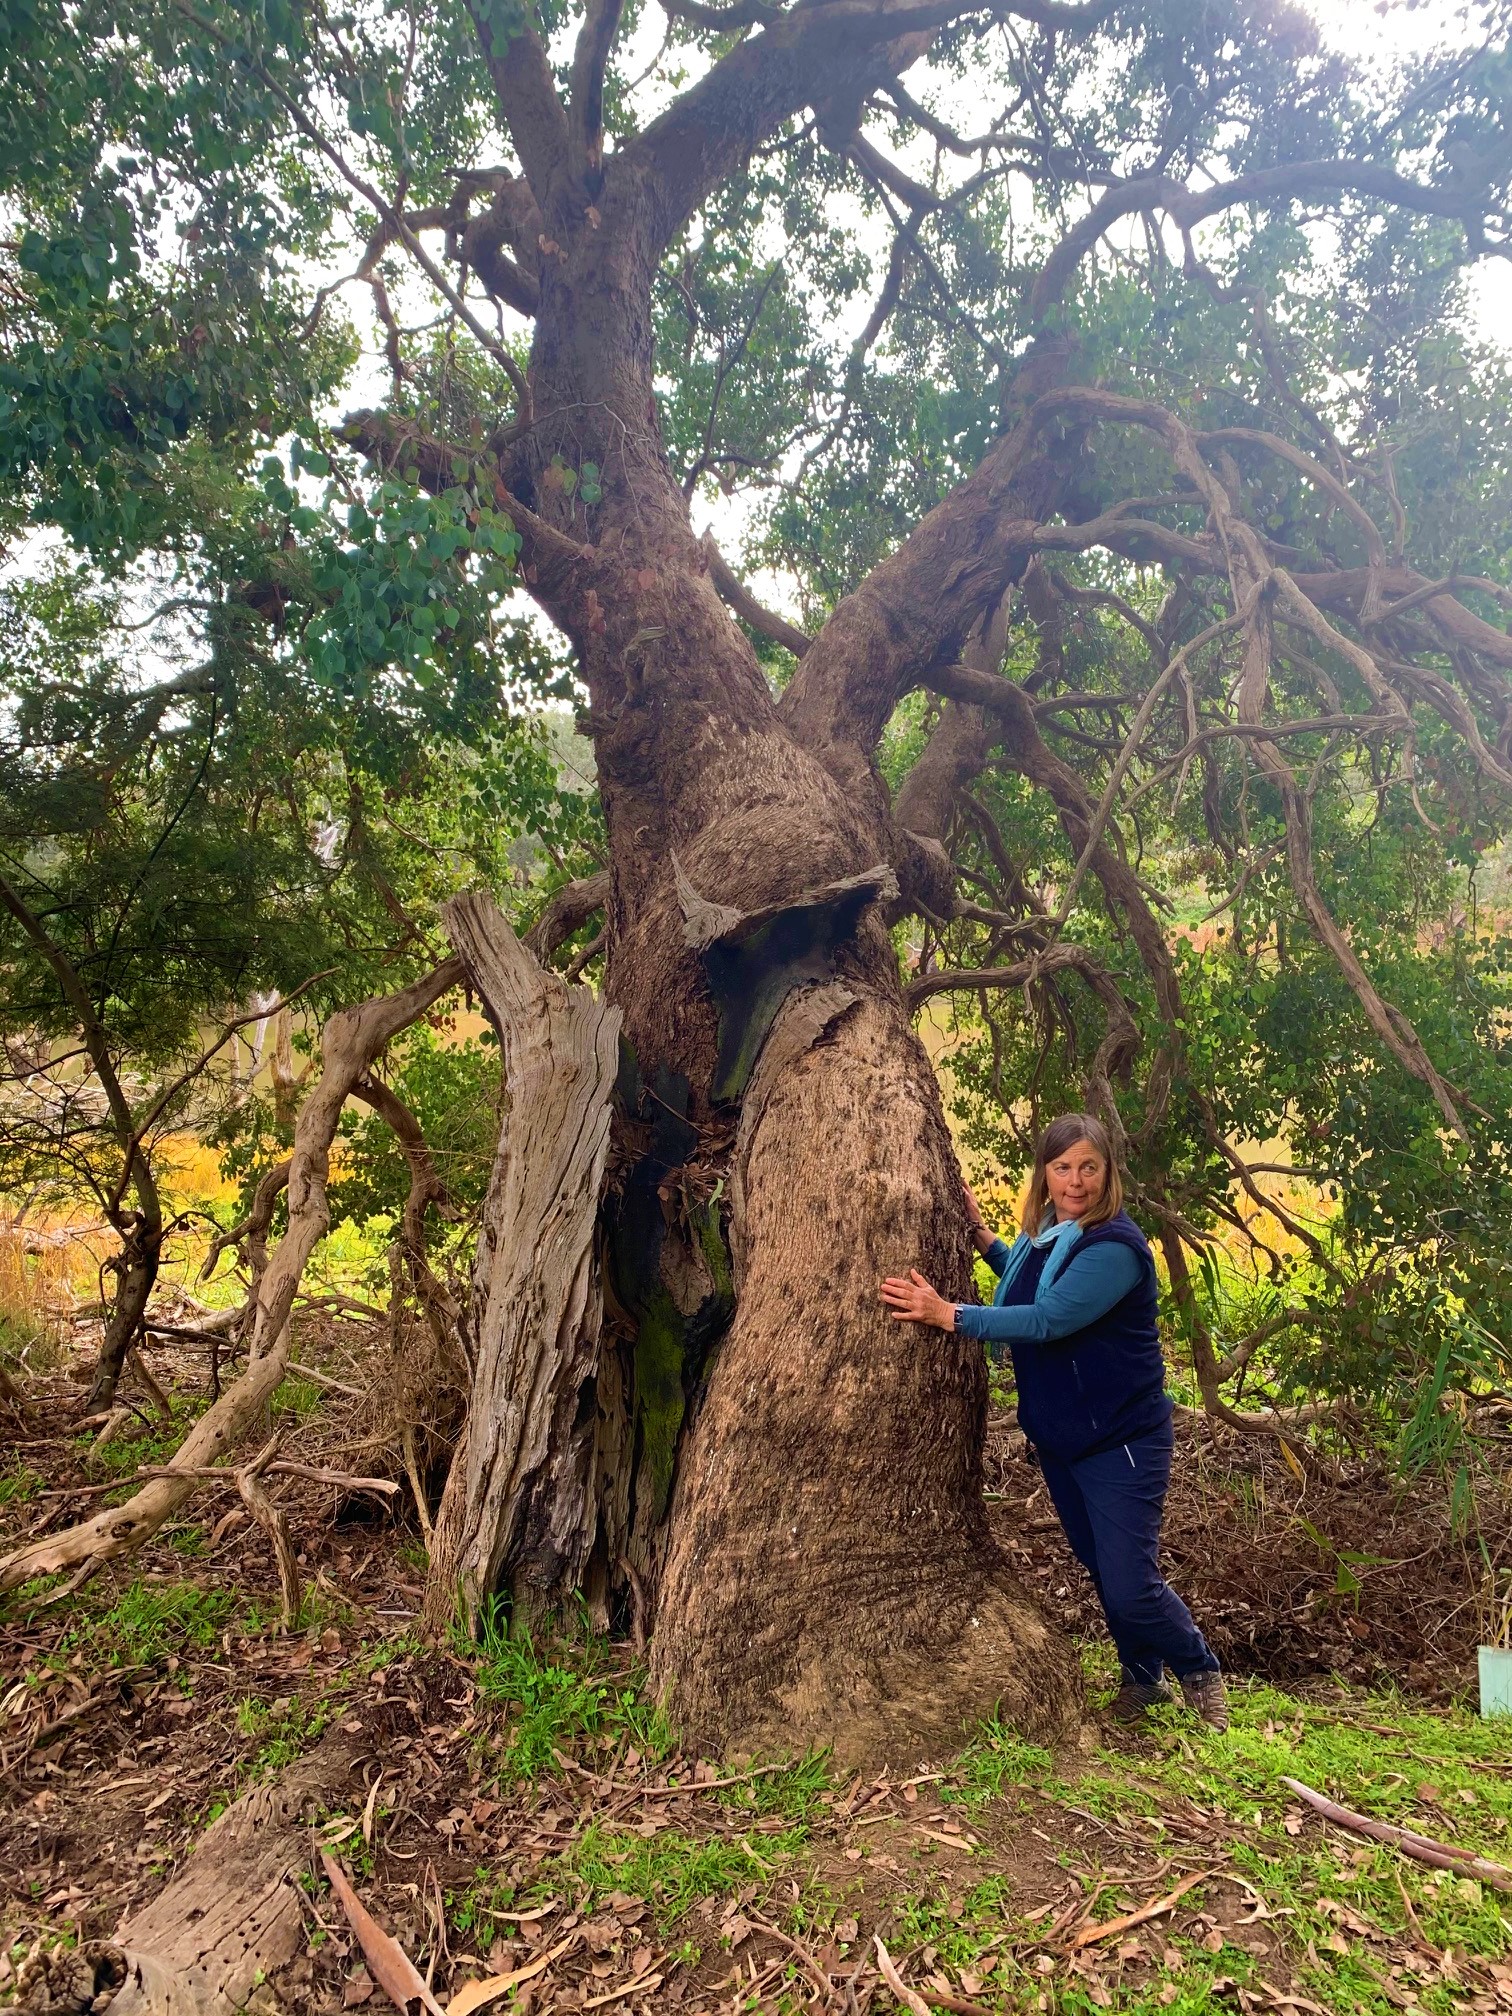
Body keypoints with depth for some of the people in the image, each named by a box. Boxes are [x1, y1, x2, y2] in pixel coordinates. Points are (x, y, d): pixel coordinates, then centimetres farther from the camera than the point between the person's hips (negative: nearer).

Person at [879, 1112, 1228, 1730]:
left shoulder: (1115, 1246, -23)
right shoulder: (1044, 1234, 2)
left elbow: (1047, 1320, -32)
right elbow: (1026, 1285, 23)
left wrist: (945, 1313, -31)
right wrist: (977, 1229, 9)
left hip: (1121, 1441, -7)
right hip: (1056, 1439, 8)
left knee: (1130, 1586, -6)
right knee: (1101, 1570, 20)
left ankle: (1200, 1673, 23)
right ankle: (1142, 1678, 41)